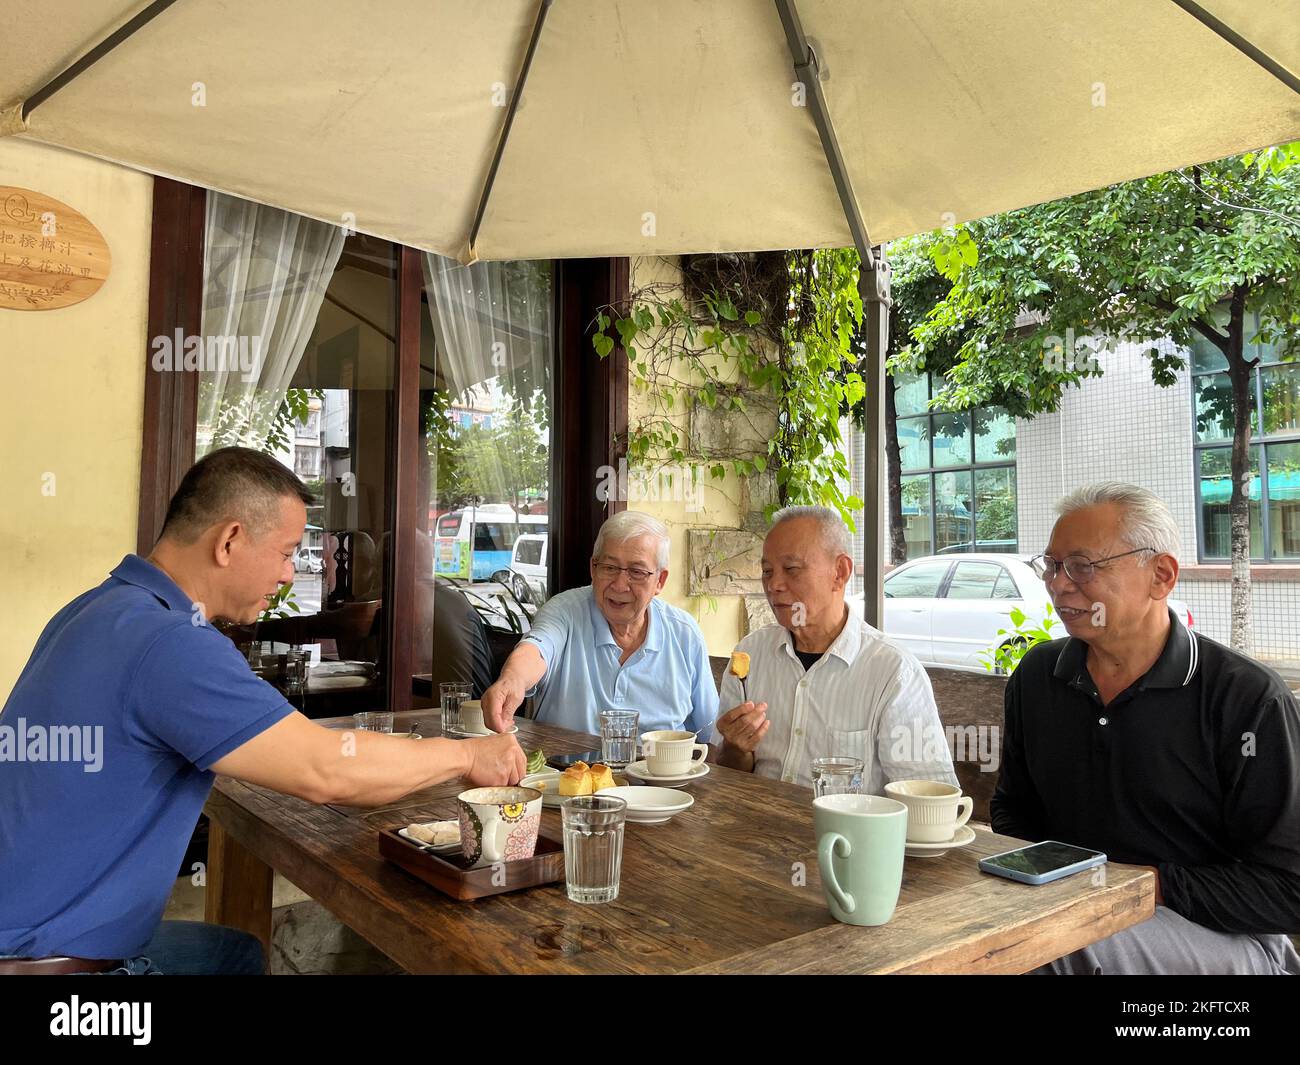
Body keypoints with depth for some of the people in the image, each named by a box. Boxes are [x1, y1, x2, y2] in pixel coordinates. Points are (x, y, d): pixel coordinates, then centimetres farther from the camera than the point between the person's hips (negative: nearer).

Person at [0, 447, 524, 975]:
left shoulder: (97, 611, 5)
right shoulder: (167, 643, -26)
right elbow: (326, 771, -28)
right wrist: (467, 755, -14)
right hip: (48, 959, -9)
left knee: (239, 950, 21)